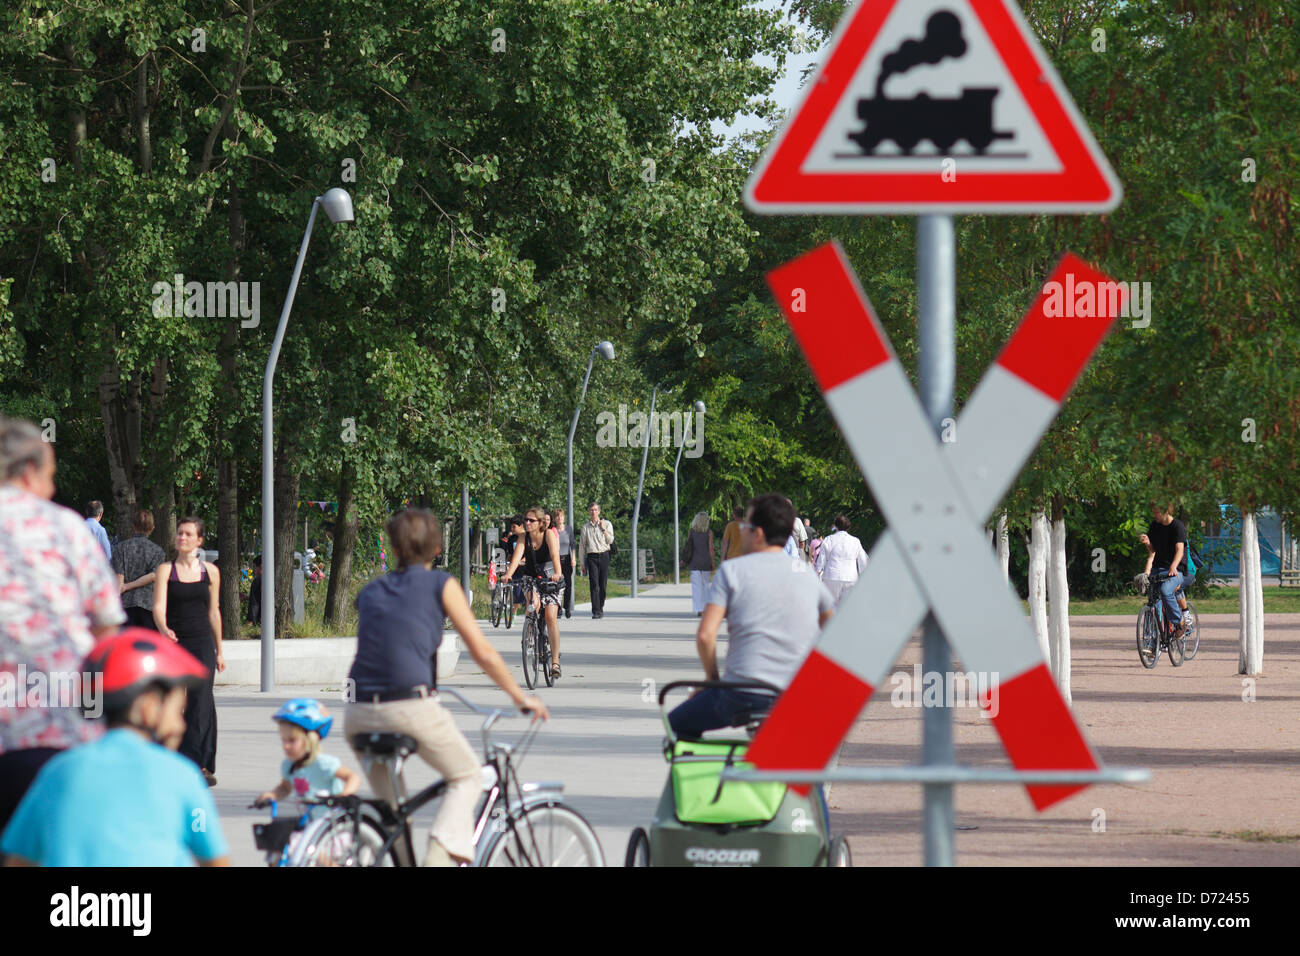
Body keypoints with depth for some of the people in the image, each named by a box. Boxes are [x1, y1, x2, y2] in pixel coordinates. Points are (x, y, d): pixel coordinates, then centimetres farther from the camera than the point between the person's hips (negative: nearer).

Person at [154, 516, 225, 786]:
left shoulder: (210, 571, 7)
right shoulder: (166, 570, 1)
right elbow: (159, 606, -11)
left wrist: (219, 651, 16)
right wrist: (163, 629, -32)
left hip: (202, 643, 0)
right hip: (173, 642, 0)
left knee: (201, 701, -11)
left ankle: (195, 763, -14)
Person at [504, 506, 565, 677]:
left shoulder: (549, 535, -10)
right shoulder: (523, 537, -2)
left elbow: (555, 554, -25)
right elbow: (517, 556, -16)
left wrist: (557, 573, -43)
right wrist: (508, 573, -35)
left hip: (550, 581, -2)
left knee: (551, 617, -16)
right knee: (534, 602, -32)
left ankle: (555, 661, -14)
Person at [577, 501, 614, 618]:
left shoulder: (607, 524, 8)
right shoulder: (585, 527, 11)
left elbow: (610, 540, -2)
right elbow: (582, 545, 14)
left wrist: (603, 529, -9)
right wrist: (582, 562, 11)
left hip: (604, 556, 0)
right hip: (591, 557, 0)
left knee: (602, 584, 2)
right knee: (594, 584, -11)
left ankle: (600, 608, 18)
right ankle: (595, 612, -15)